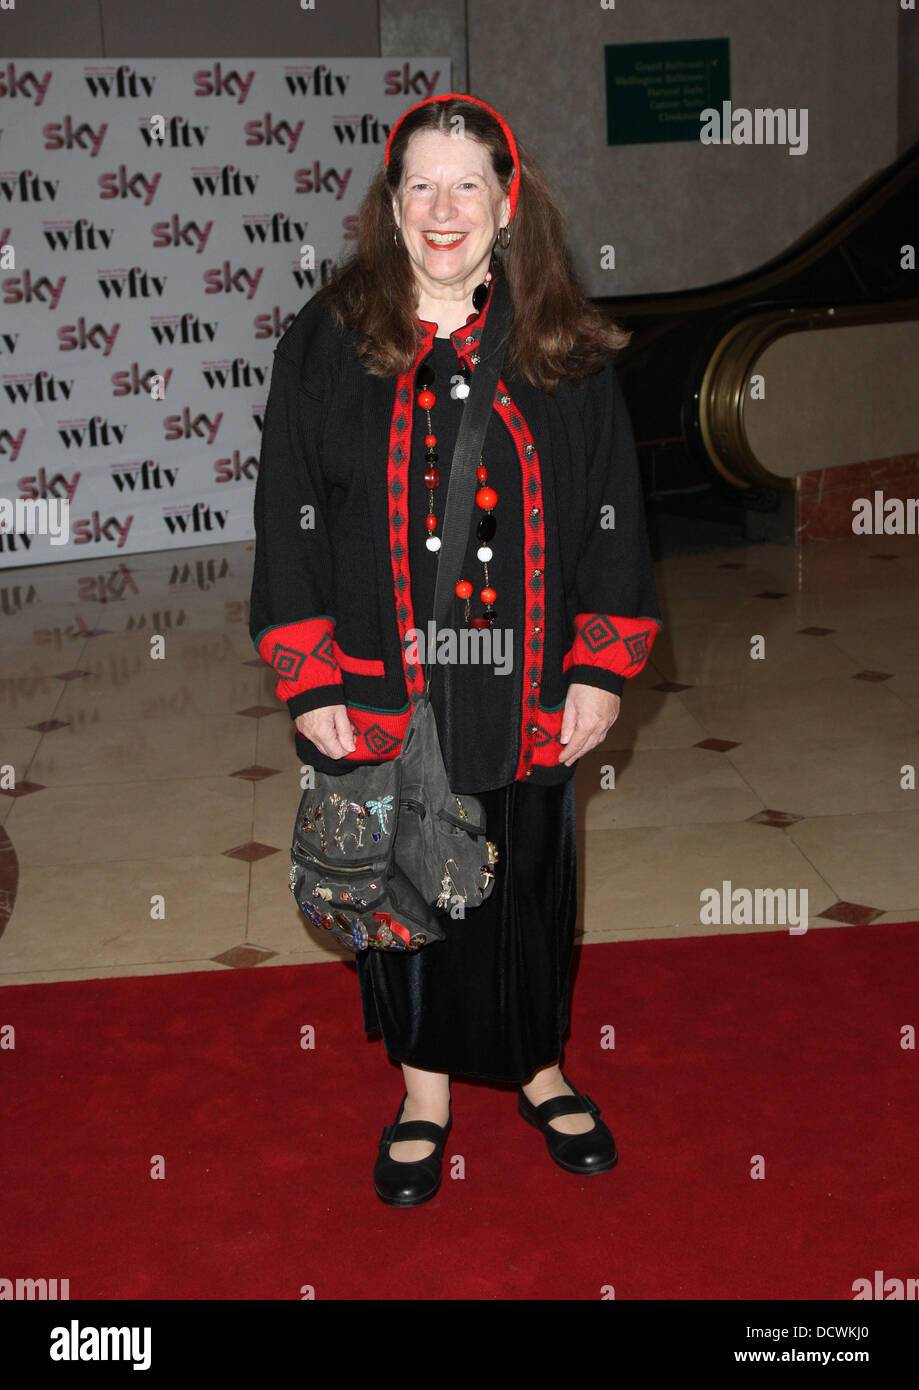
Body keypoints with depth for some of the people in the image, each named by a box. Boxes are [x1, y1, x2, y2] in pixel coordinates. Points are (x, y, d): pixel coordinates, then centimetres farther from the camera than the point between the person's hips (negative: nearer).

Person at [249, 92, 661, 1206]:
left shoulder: (566, 352, 1)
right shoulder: (325, 342, -3)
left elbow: (611, 516, 3)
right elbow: (288, 518, -3)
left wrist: (601, 669, -3)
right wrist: (310, 686, -8)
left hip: (527, 695, 1)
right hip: (379, 696, -1)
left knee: (530, 885, 14)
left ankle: (537, 1066, 39)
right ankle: (425, 1086, 33)